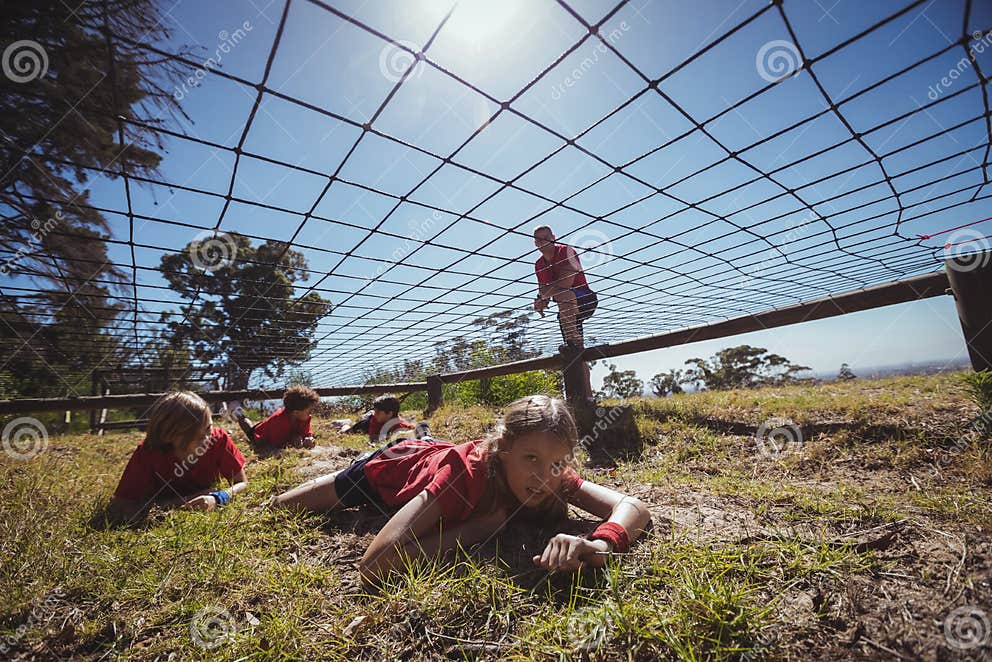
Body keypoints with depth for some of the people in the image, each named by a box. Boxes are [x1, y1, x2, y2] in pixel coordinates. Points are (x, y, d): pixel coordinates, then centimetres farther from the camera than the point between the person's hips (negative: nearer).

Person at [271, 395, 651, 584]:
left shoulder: (555, 476, -33)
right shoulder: (466, 472, -47)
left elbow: (634, 508, -38)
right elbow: (372, 565, -50)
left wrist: (600, 544, -59)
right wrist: (476, 528, -47)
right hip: (395, 465, -3)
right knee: (280, 507, 22)